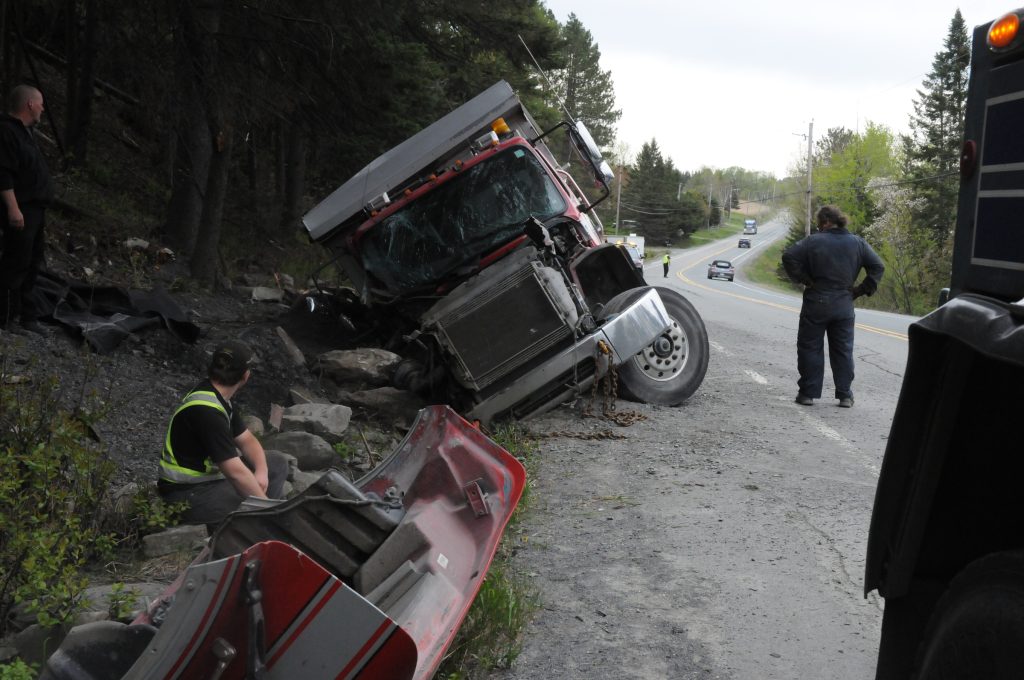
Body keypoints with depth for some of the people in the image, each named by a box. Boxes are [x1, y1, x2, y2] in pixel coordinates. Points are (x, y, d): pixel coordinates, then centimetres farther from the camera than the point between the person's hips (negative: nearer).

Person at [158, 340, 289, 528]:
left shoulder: (217, 397, 6)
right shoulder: (207, 410, -26)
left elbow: (247, 440, 13)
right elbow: (236, 473, -29)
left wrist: (261, 472, -7)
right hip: (187, 494, -11)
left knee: (278, 462, 10)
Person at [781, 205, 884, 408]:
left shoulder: (814, 241, -7)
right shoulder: (857, 243, 4)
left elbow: (789, 257, -17)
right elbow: (878, 266, 2)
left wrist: (803, 279, -8)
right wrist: (861, 290, 3)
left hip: (816, 303, -3)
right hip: (844, 305, 3)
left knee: (810, 348, 6)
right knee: (843, 350, 10)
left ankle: (808, 393, 6)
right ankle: (845, 395, 10)